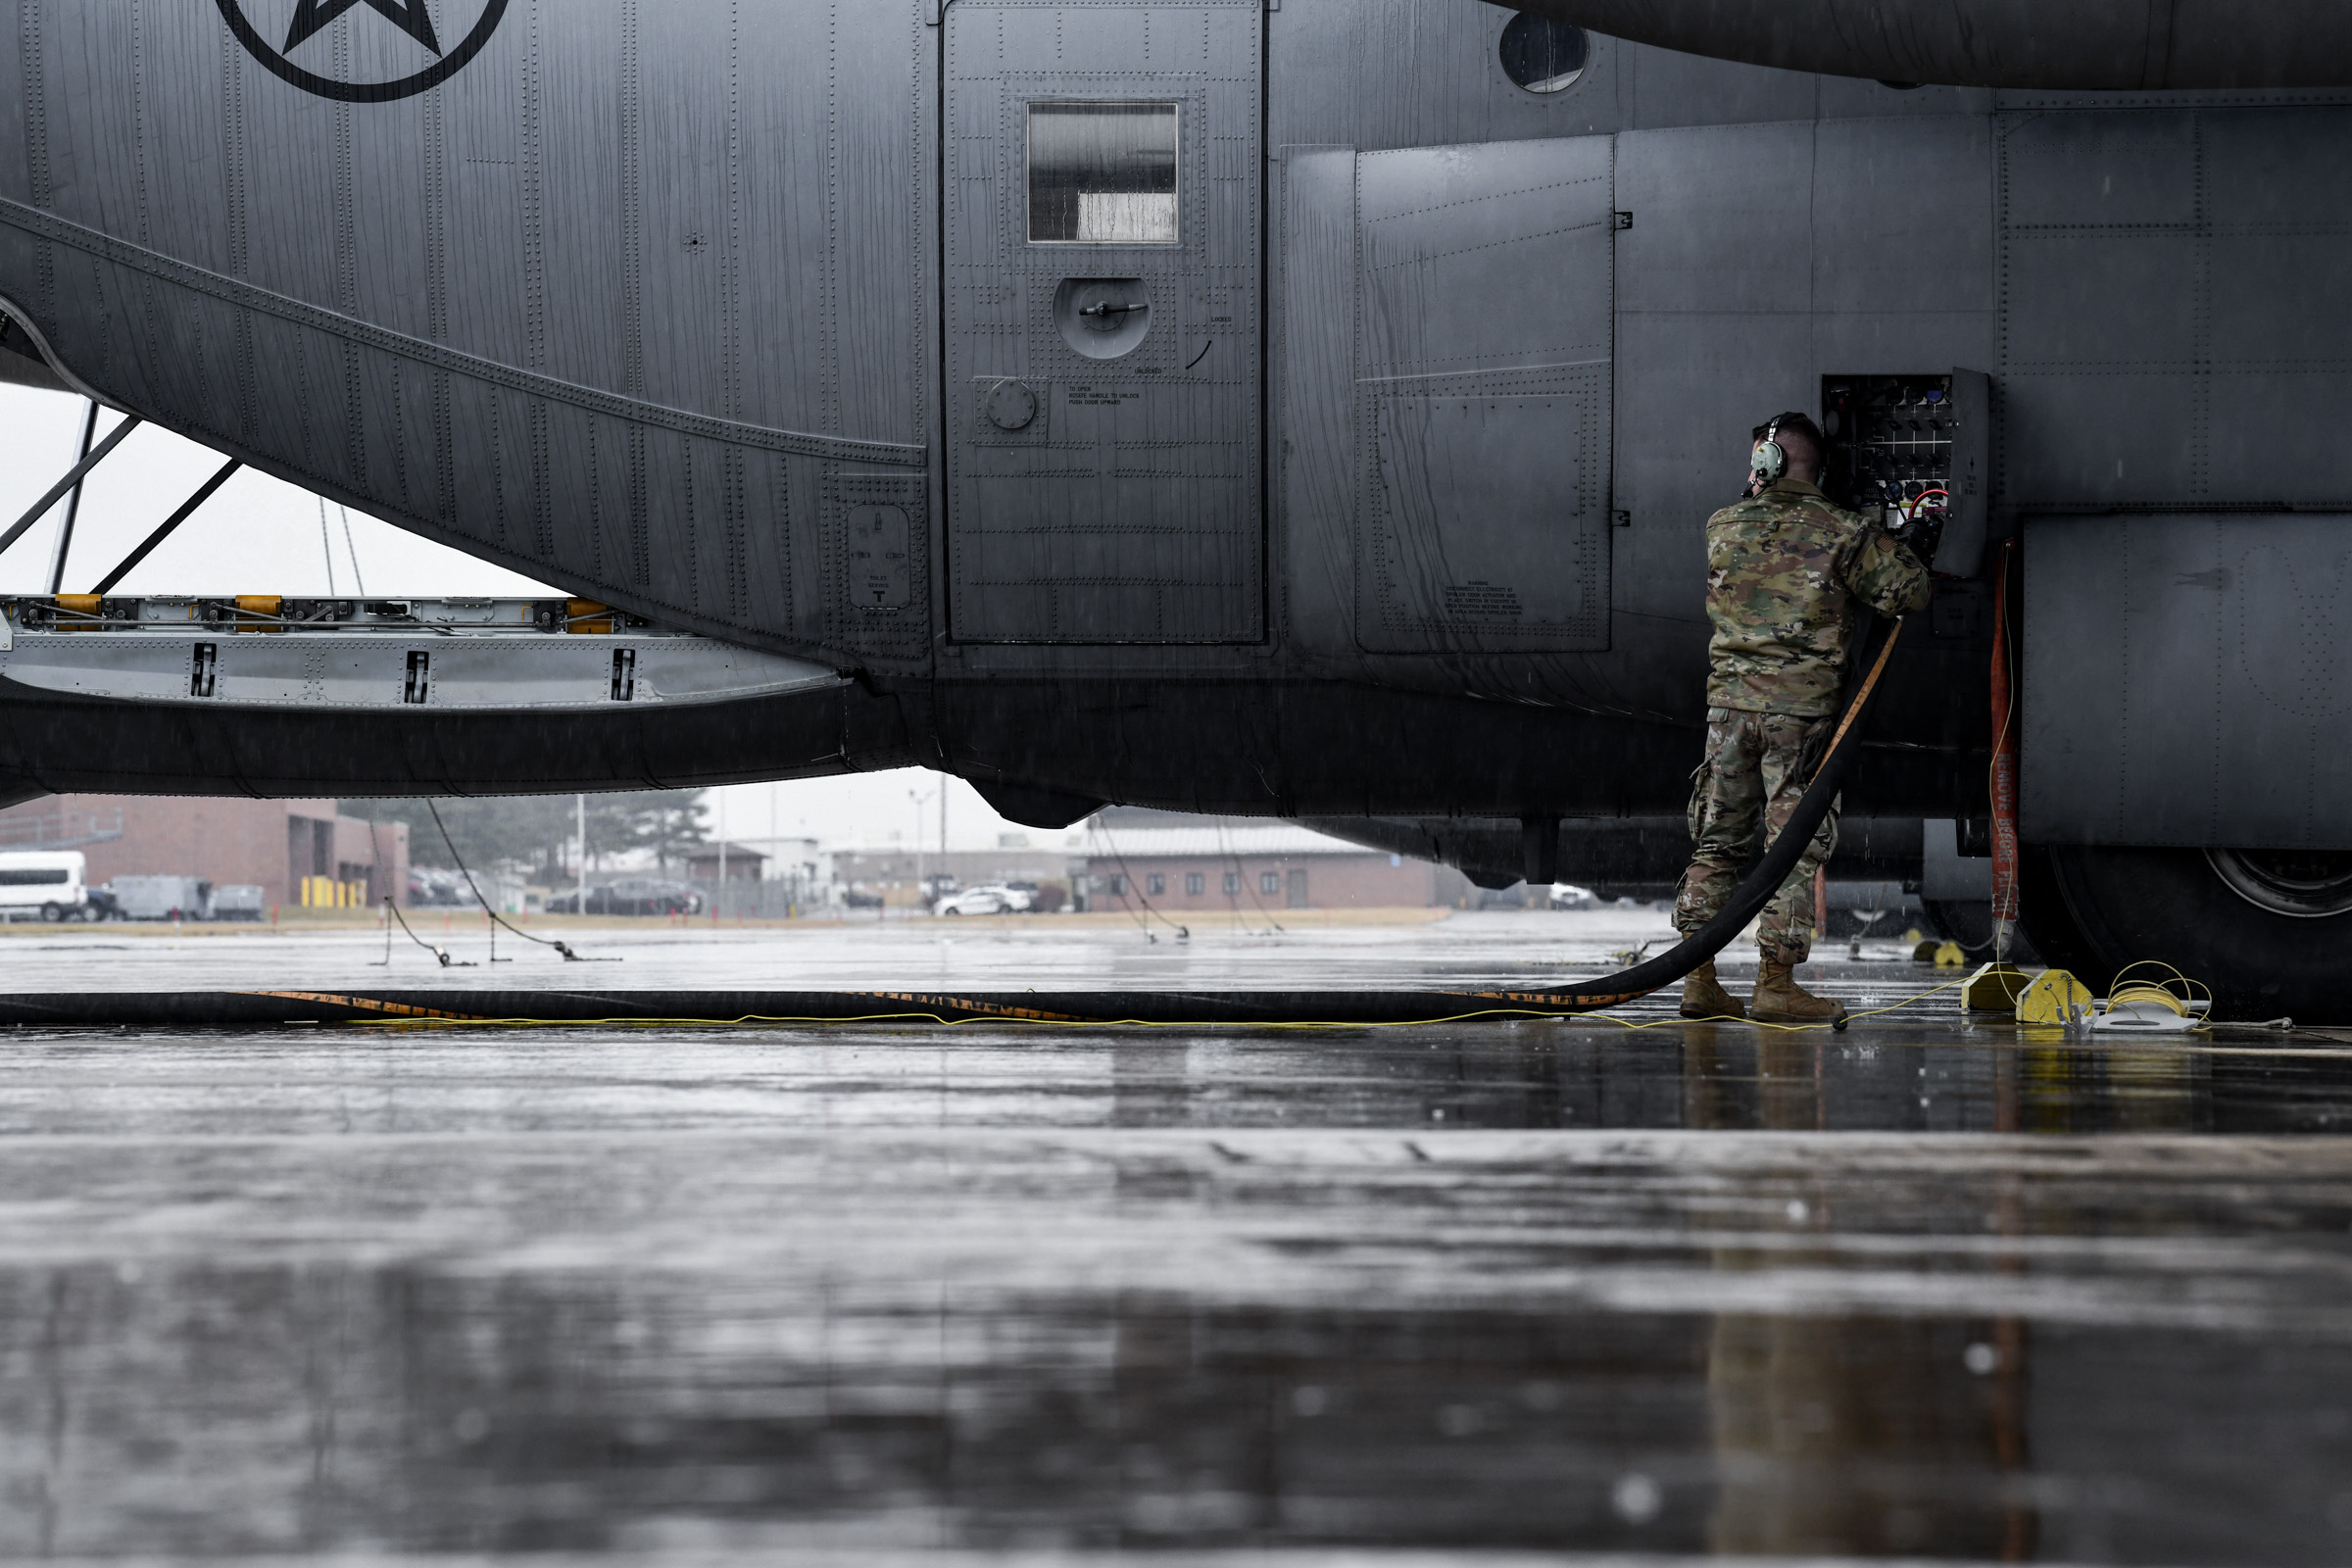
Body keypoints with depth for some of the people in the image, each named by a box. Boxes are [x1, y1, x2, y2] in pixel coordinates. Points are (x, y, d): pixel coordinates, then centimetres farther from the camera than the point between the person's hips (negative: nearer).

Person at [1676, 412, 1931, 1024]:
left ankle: (1699, 980, 9)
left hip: (1729, 700, 4)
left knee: (1717, 841, 10)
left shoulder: (1722, 526, 5)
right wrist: (1888, 550, 15)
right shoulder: (1841, 532, -5)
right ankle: (1774, 985, -2)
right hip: (1802, 706, -4)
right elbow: (1909, 591, -6)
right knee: (1794, 845, 1)